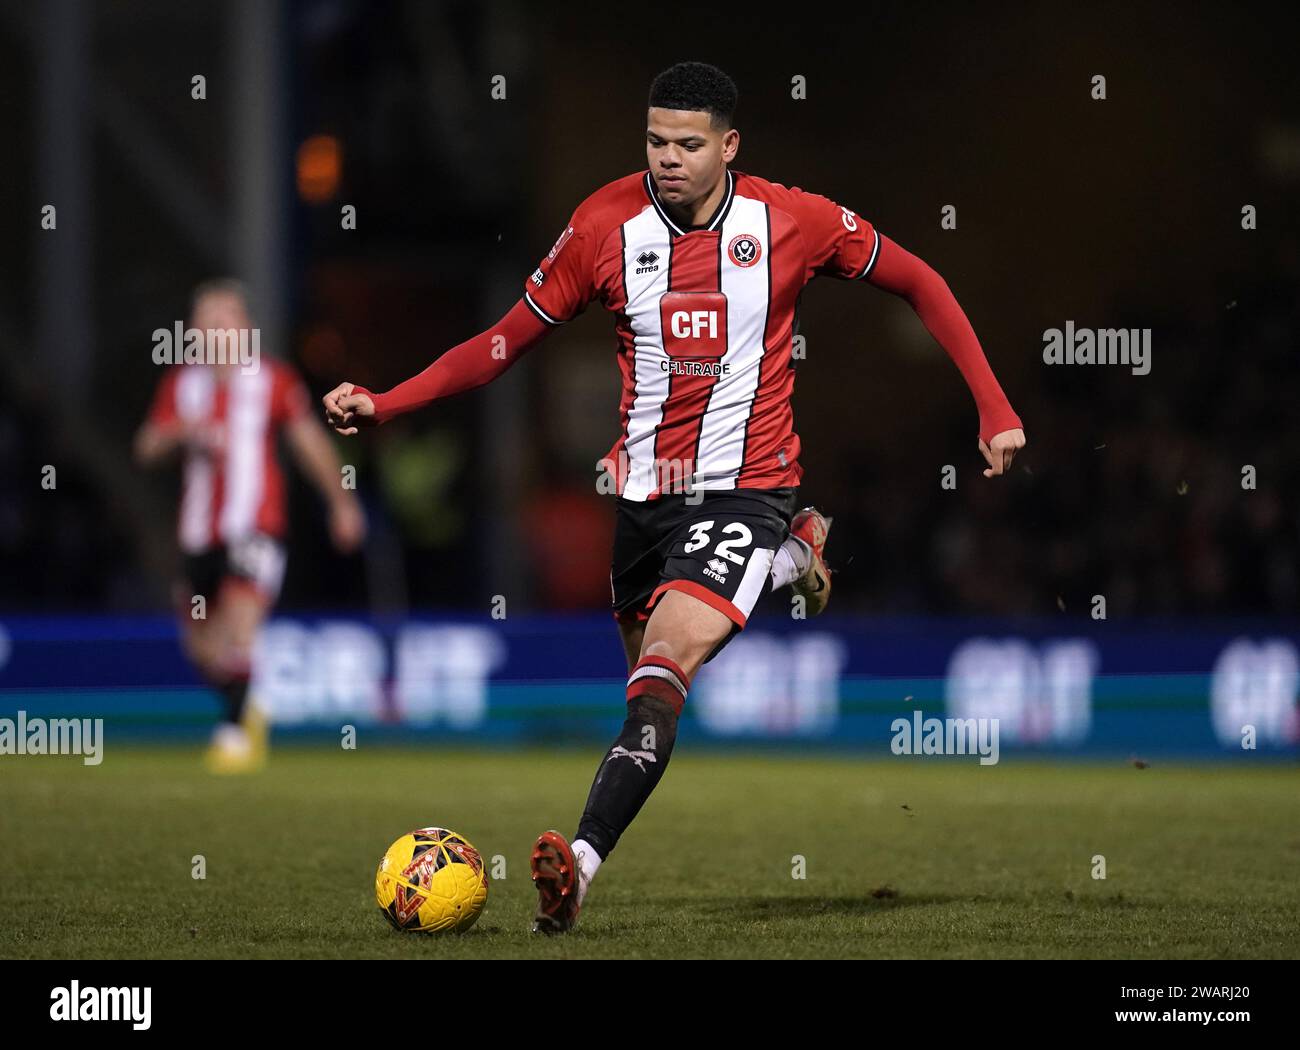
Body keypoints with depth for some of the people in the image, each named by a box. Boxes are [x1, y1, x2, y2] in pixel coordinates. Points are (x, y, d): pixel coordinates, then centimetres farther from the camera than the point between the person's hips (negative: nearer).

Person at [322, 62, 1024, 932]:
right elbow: (508, 342, 4)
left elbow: (919, 282, 6)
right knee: (650, 667, 21)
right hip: (645, 490, 4)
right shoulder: (607, 225, -4)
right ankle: (791, 555, 50)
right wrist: (383, 404, -7)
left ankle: (583, 861, -33)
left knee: (665, 666, -24)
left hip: (746, 486, -4)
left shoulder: (793, 221, -7)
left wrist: (994, 409, 1)